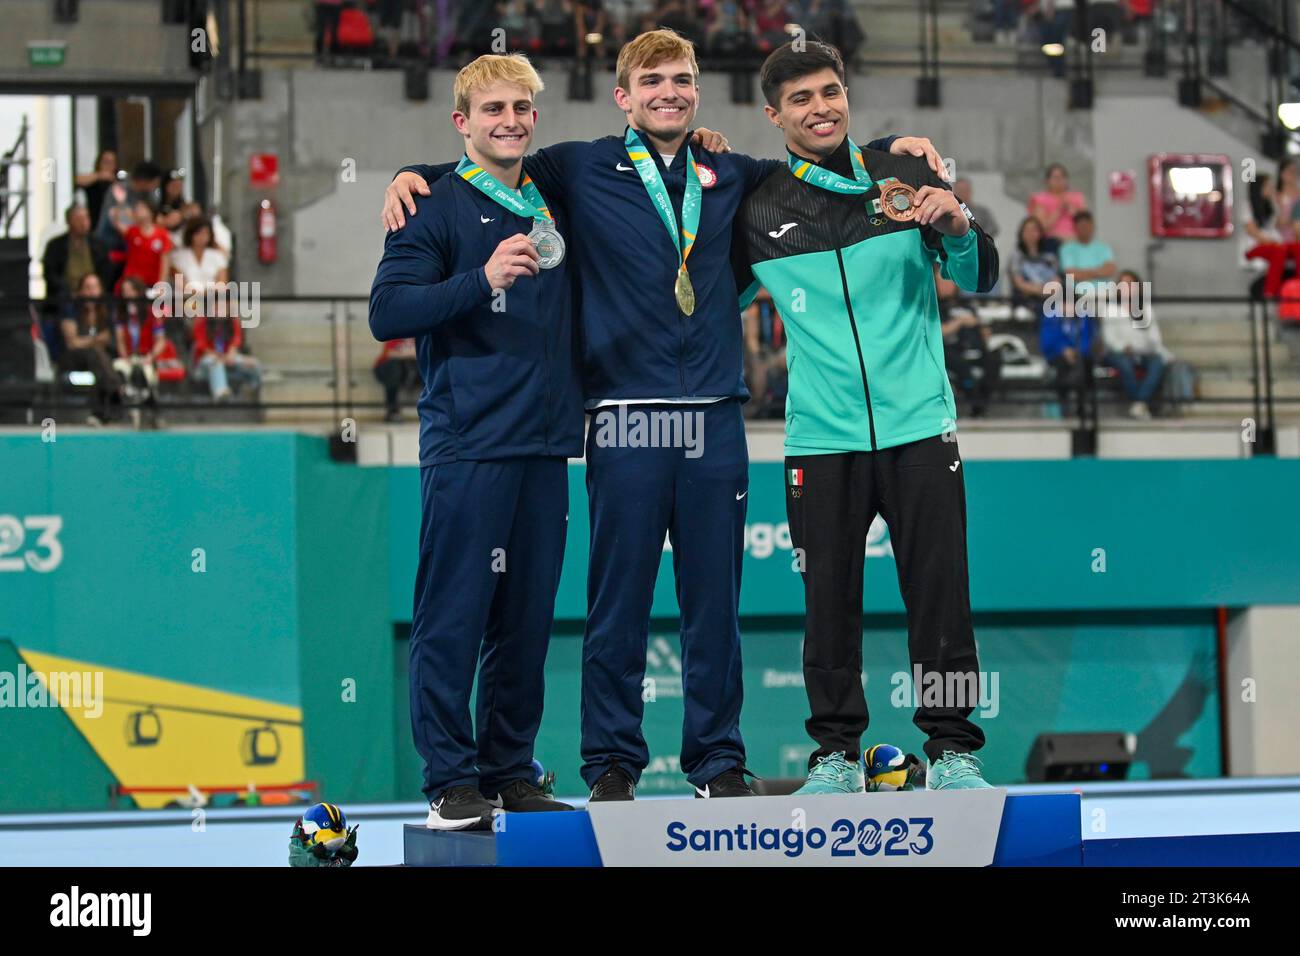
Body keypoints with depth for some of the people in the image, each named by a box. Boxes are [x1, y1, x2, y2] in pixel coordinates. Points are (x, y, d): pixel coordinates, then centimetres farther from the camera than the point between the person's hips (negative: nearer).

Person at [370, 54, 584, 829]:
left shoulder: (555, 205, 15)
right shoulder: (438, 207, -2)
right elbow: (389, 313, -10)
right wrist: (481, 279, -21)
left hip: (545, 445, 6)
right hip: (467, 445, -6)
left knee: (527, 620, 8)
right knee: (453, 618, -4)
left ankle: (511, 772, 16)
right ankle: (452, 781, 0)